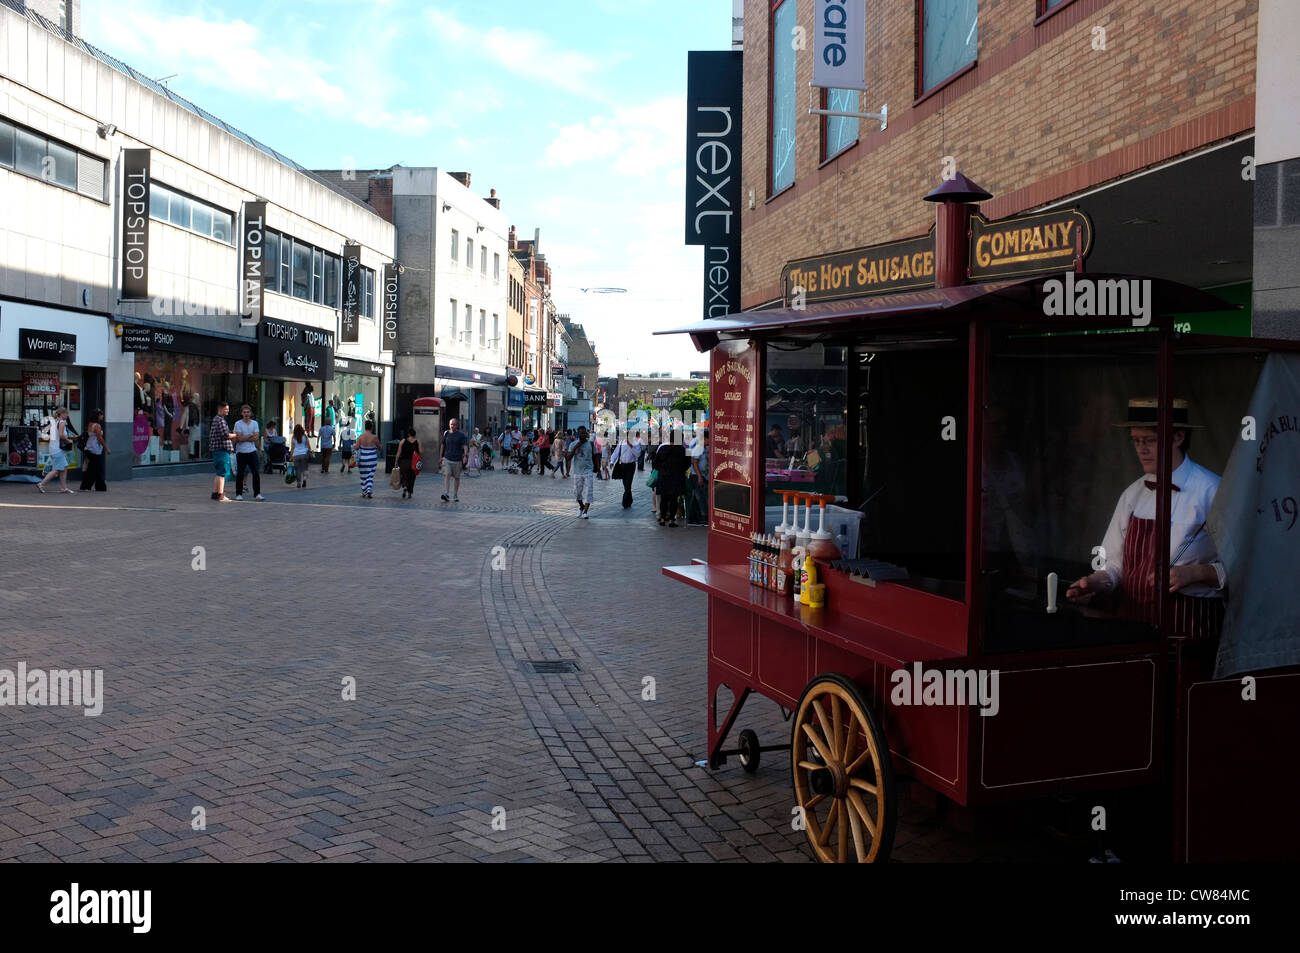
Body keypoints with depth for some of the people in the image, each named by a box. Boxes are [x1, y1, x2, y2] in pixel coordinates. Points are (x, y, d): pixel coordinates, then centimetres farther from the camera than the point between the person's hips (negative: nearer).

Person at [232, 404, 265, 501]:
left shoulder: (254, 423, 9)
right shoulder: (238, 424, -1)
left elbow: (256, 438, -3)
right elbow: (240, 438, -12)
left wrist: (245, 438, -13)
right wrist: (251, 436, -7)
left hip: (252, 451, 3)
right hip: (241, 452, -3)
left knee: (256, 473, -1)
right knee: (240, 474, 3)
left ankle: (257, 493, 5)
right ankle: (238, 494, 11)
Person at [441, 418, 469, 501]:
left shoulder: (461, 435, -2)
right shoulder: (446, 434, 6)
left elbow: (465, 446, -7)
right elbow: (442, 445, 16)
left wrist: (465, 456, -20)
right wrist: (441, 456, 17)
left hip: (457, 459, -1)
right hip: (447, 458, 1)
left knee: (457, 477, 7)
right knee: (448, 475, -15)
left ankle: (455, 496, 18)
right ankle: (445, 494, -22)